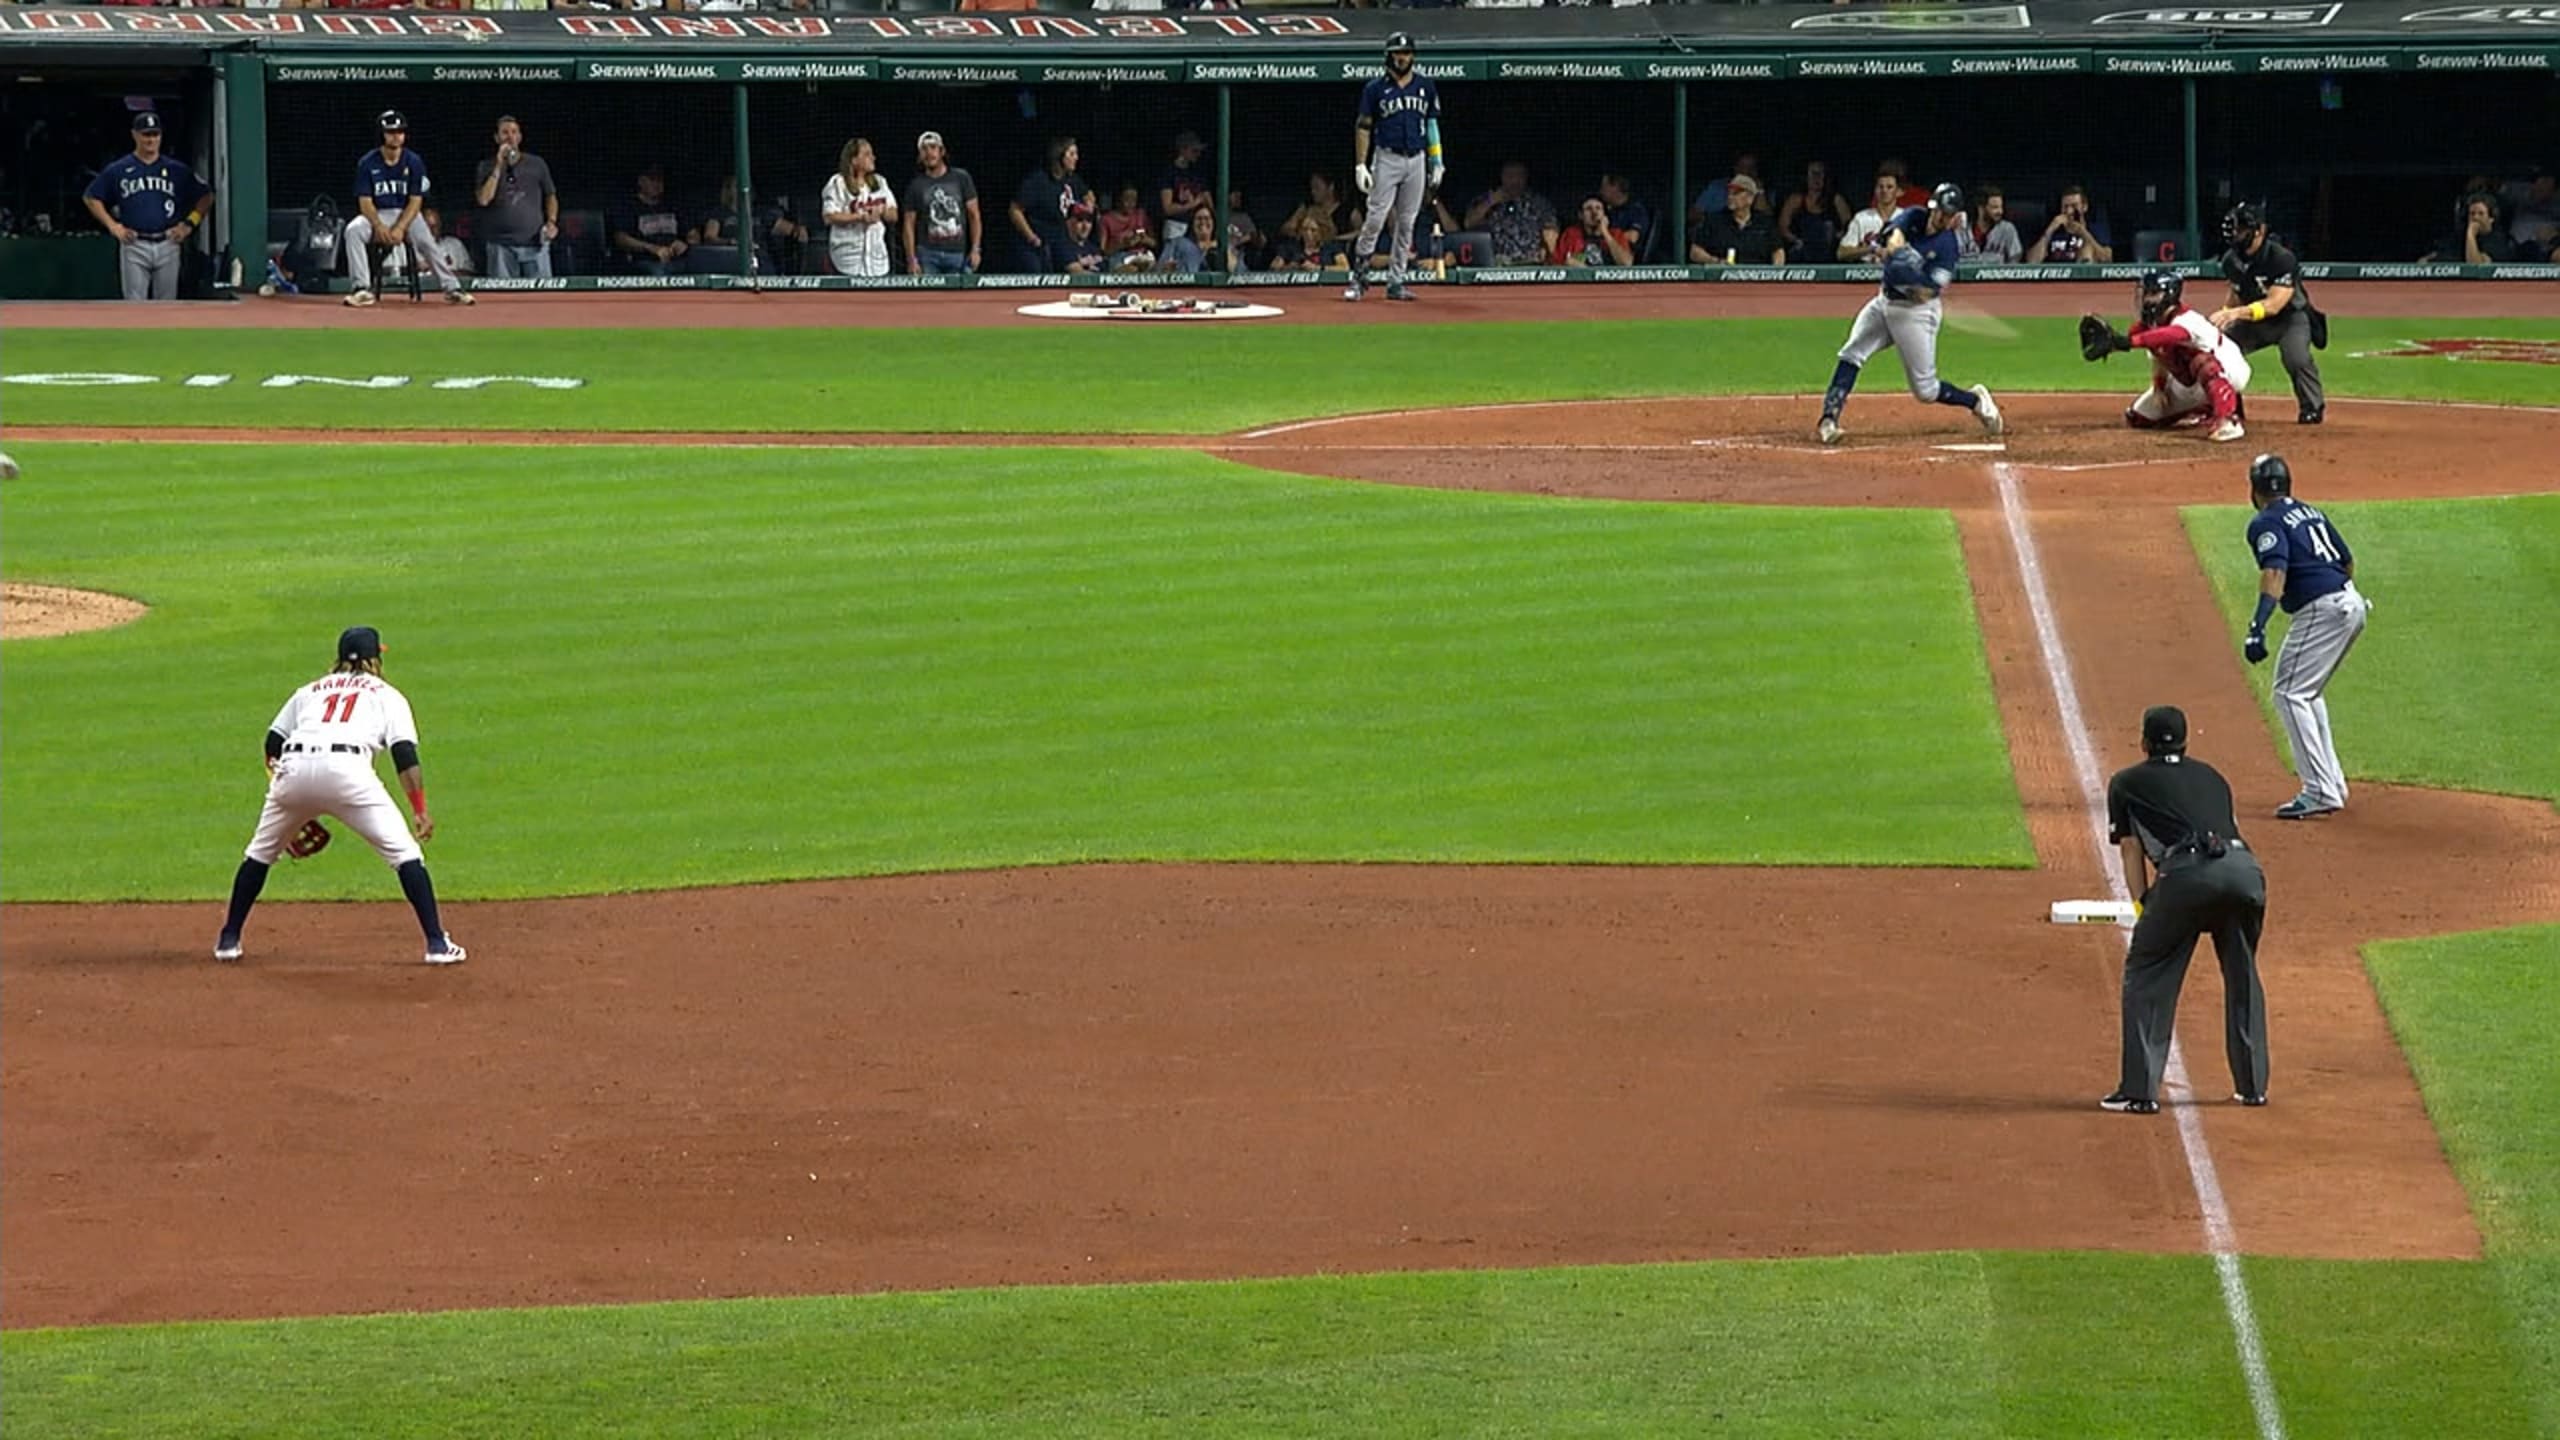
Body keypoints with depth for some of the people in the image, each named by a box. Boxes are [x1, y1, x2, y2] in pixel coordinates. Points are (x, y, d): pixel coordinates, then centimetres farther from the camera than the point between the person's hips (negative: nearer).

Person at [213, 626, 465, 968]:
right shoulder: (387, 696, 23)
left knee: (261, 853, 24)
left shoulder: (310, 691, 32)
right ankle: (437, 943, -5)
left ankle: (228, 939, 24)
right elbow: (405, 755, 8)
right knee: (403, 853, 3)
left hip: (293, 768, 3)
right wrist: (420, 811, 4)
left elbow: (273, 745, 23)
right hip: (347, 769, -3)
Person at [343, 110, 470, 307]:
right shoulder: (367, 163, -5)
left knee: (426, 240, -29)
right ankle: (362, 289, -29)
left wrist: (400, 228, -21)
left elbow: (415, 200, -7)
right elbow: (365, 202, -8)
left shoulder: (413, 162, -4)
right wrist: (379, 227, -25)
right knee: (354, 230, -29)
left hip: (407, 214, 0)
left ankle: (452, 288, -27)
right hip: (377, 215, 0)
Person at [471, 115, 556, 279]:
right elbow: (483, 199, -4)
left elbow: (550, 196, 19)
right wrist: (499, 167, -6)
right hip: (501, 245, 0)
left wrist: (552, 222, 1)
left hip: (534, 243, 0)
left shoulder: (536, 164, 12)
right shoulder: (487, 167, 9)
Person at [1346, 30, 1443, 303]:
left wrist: (1436, 163, 10)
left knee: (1406, 224, 4)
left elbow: (1432, 124, 14)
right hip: (1387, 159, -3)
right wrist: (1360, 165, -8)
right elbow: (1363, 127, 0)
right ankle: (1359, 277, -2)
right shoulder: (1375, 88, -1)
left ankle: (1396, 282, 9)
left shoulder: (1425, 86, 9)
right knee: (1375, 219, -10)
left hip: (1416, 160, 3)